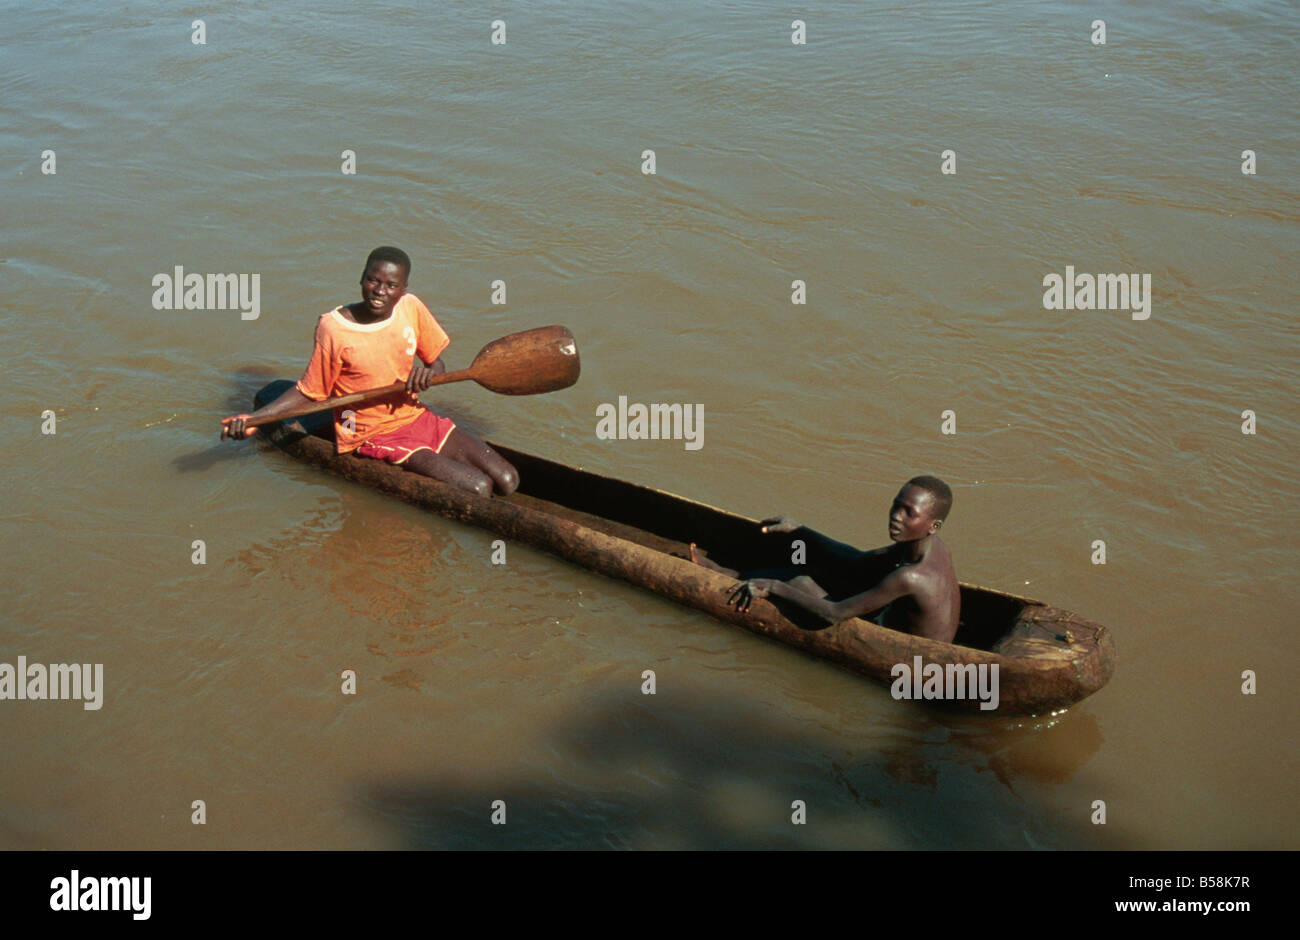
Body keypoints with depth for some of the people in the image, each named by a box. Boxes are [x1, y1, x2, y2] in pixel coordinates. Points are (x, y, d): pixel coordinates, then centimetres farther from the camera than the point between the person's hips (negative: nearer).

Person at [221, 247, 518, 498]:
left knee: (508, 480, -5)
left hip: (416, 416, 6)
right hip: (374, 436, -6)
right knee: (478, 488, -22)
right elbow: (310, 392, -6)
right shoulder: (333, 327, -15)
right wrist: (253, 418, -18)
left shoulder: (411, 308, -2)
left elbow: (437, 363, 10)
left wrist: (429, 373, -15)